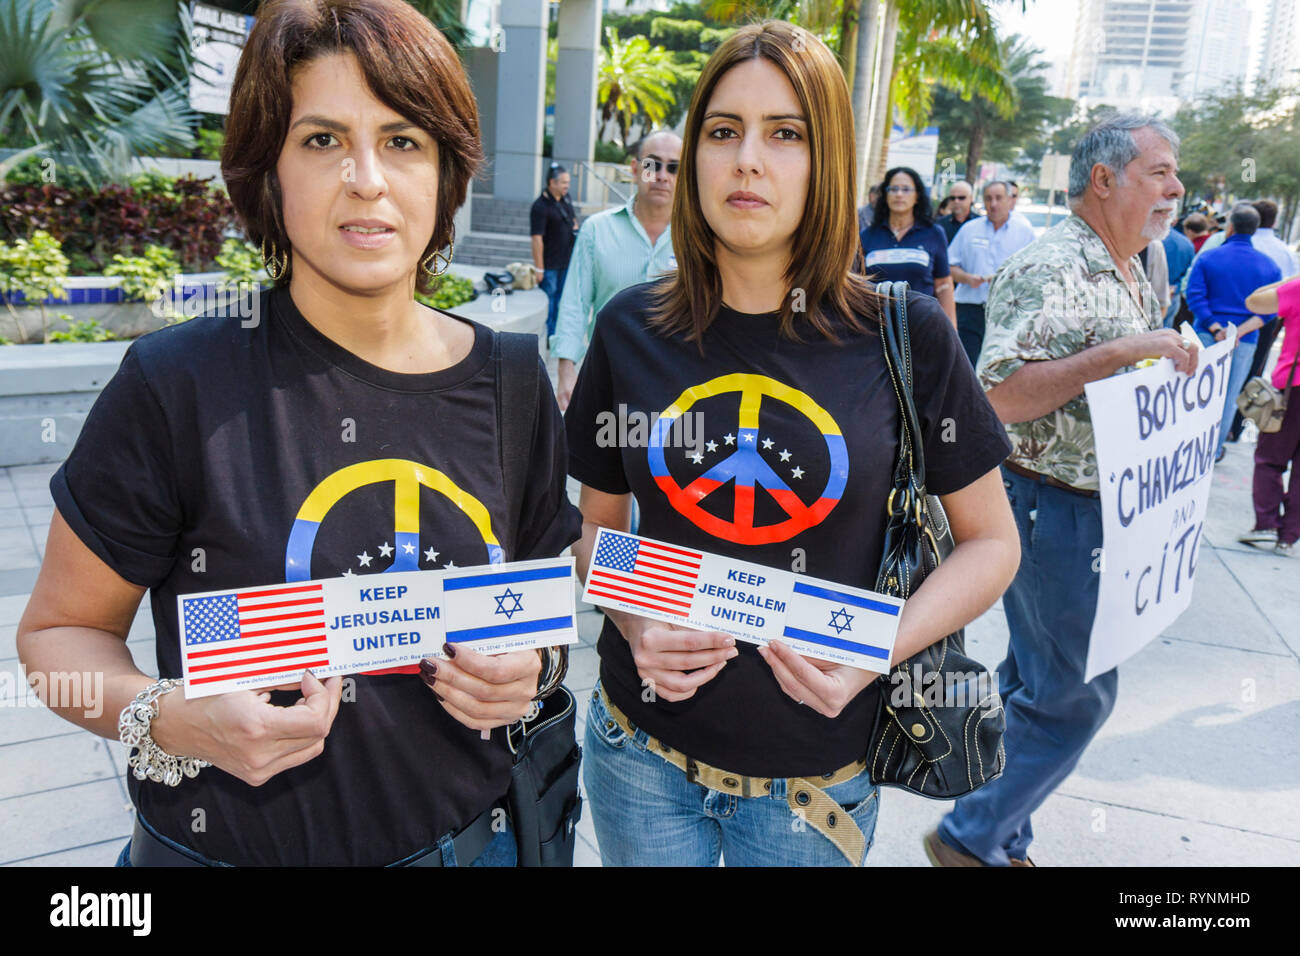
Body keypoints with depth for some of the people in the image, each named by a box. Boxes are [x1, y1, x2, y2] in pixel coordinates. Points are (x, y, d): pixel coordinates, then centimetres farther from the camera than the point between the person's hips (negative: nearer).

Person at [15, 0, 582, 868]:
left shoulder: (509, 384, -6)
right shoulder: (178, 384, -15)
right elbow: (60, 630, -5)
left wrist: (525, 670, -13)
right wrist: (168, 717, -23)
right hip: (225, 842, -2)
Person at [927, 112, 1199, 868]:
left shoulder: (1136, 273, 14)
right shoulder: (1051, 270, -17)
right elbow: (1001, 397, -29)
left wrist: (1175, 363, 10)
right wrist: (1123, 351, -29)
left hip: (1102, 509, 10)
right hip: (1052, 507, -10)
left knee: (1037, 683, 17)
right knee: (1078, 696, -3)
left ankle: (1001, 840, 32)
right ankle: (971, 837, 14)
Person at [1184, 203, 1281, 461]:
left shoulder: (1207, 258, -4)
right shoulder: (1270, 266, 1)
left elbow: (1194, 296, -13)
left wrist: (1215, 329, -14)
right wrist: (1239, 332, -14)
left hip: (1206, 334, -1)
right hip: (1245, 343, 1)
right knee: (1229, 396, 12)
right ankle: (1214, 449, 21)